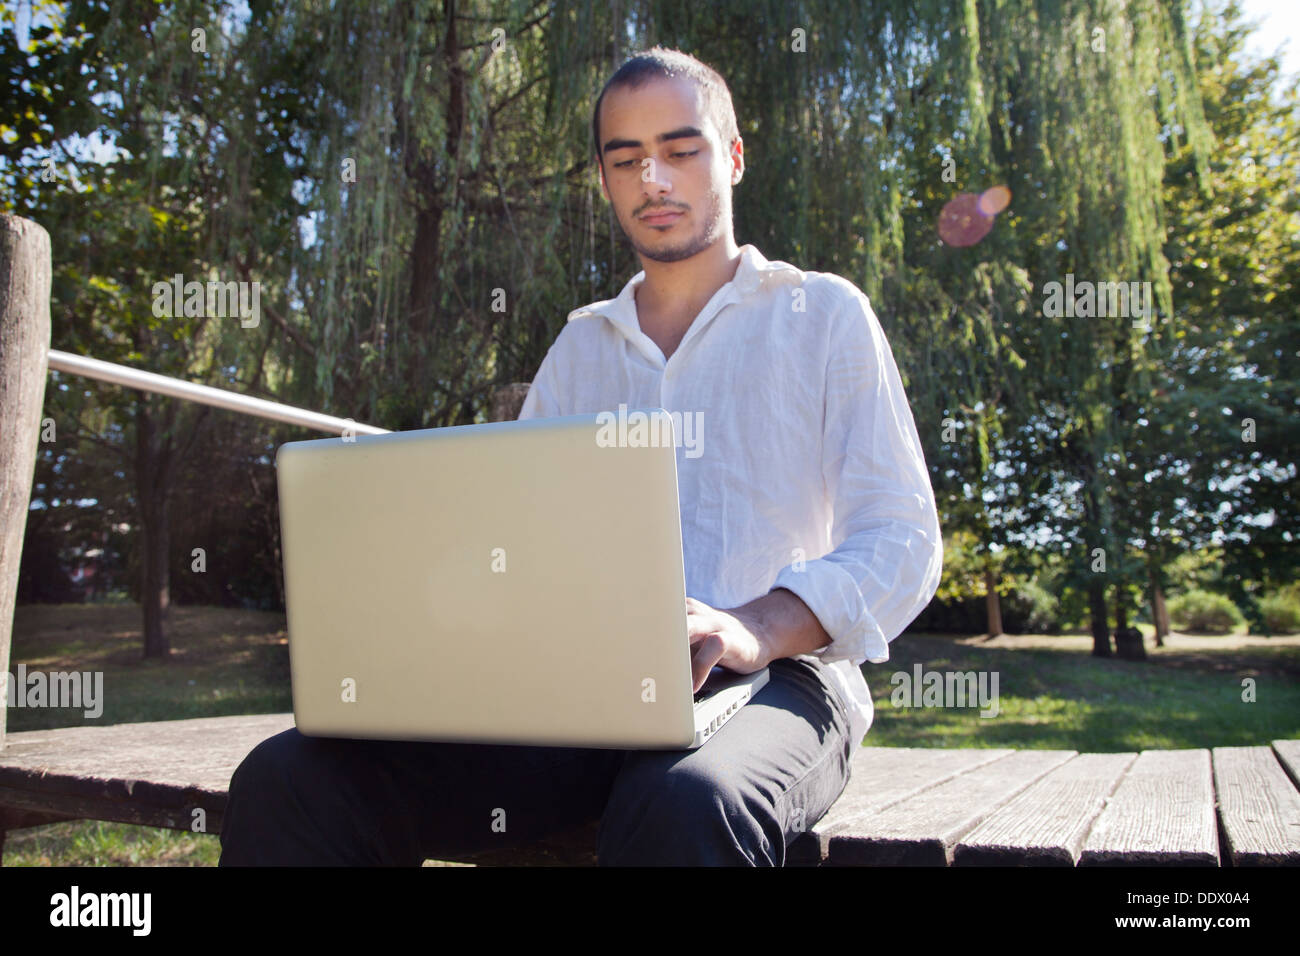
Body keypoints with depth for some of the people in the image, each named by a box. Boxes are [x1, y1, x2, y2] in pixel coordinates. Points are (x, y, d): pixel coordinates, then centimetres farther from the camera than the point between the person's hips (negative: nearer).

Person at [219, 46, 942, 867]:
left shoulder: (824, 315, 10)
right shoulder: (578, 347, 22)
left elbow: (903, 542, 0)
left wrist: (758, 630, -20)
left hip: (773, 678, -3)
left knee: (684, 807, -40)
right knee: (290, 781, -19)